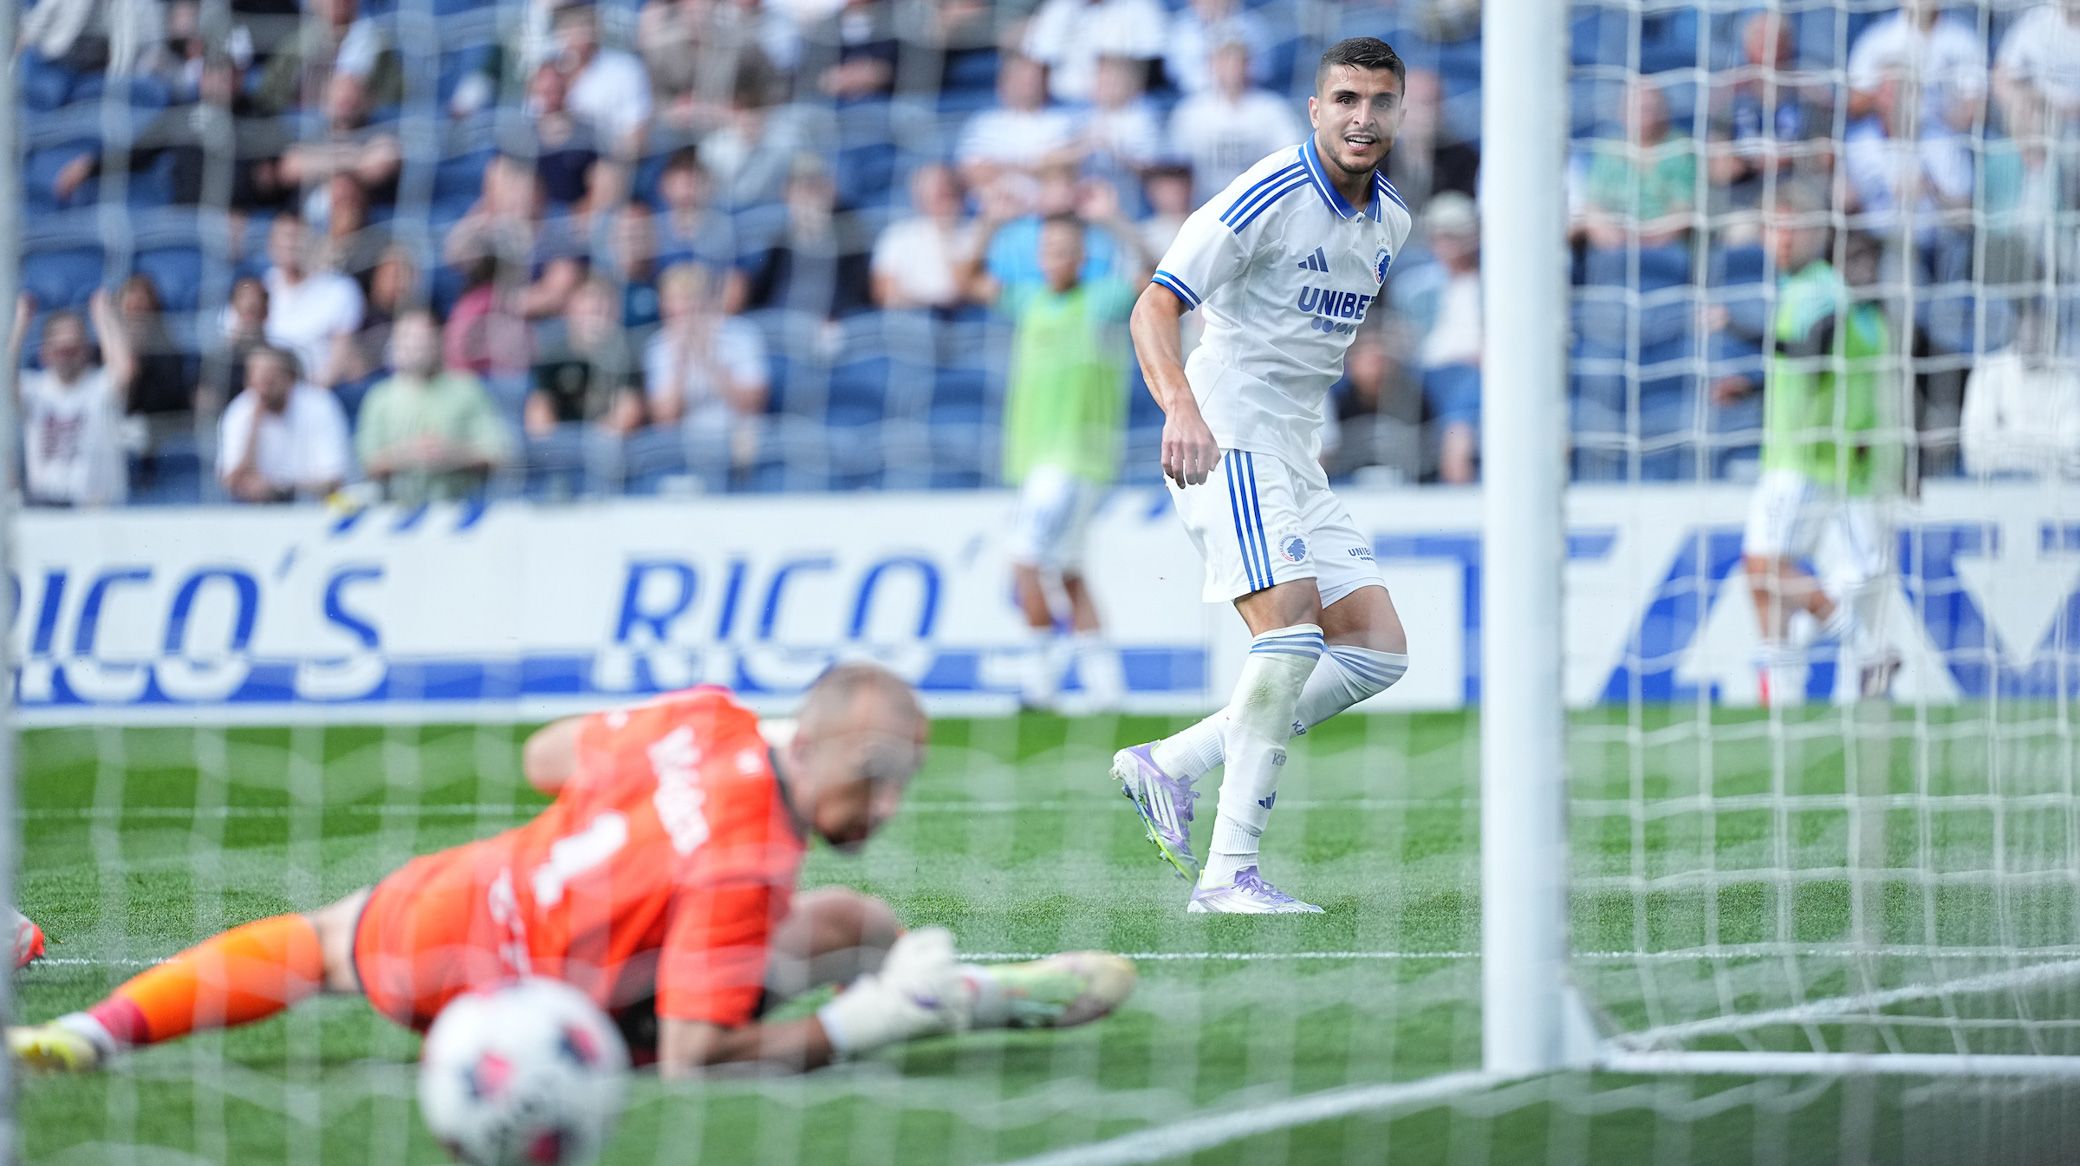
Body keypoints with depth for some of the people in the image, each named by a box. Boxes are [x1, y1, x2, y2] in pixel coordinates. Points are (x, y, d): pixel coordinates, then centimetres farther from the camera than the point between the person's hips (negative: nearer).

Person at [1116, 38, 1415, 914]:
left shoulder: (1390, 221, 12)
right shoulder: (1267, 196, -13)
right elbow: (1155, 306, -18)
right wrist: (1180, 404, -33)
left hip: (1294, 458, 9)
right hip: (1226, 441, -9)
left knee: (1378, 652, 2)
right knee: (1292, 625, -24)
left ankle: (1171, 763, 5)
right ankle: (1227, 875, -25)